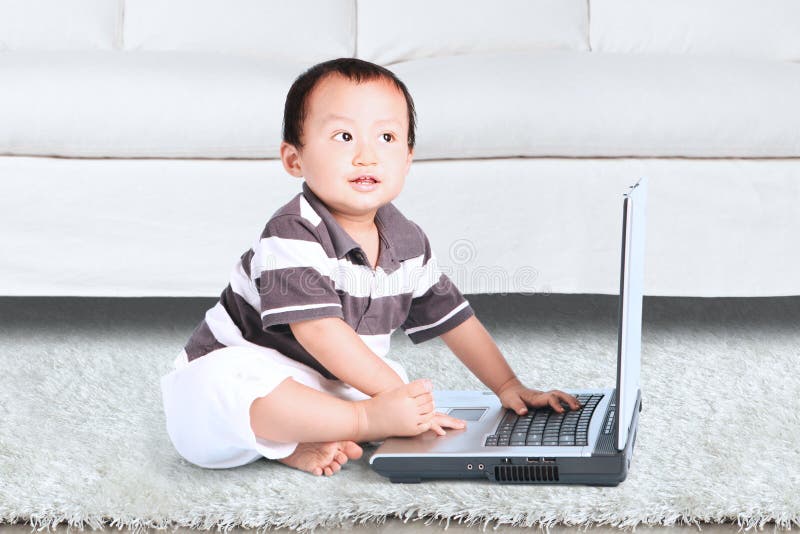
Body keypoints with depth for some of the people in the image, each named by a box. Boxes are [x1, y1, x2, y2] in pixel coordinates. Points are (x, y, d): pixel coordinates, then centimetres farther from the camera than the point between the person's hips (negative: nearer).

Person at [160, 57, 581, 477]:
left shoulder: (407, 242, 0)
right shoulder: (292, 235, -26)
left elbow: (454, 318, 11)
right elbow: (320, 329, -34)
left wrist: (509, 387, 10)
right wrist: (391, 393, -35)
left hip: (317, 385, 8)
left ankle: (301, 443, -17)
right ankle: (365, 424, -29)